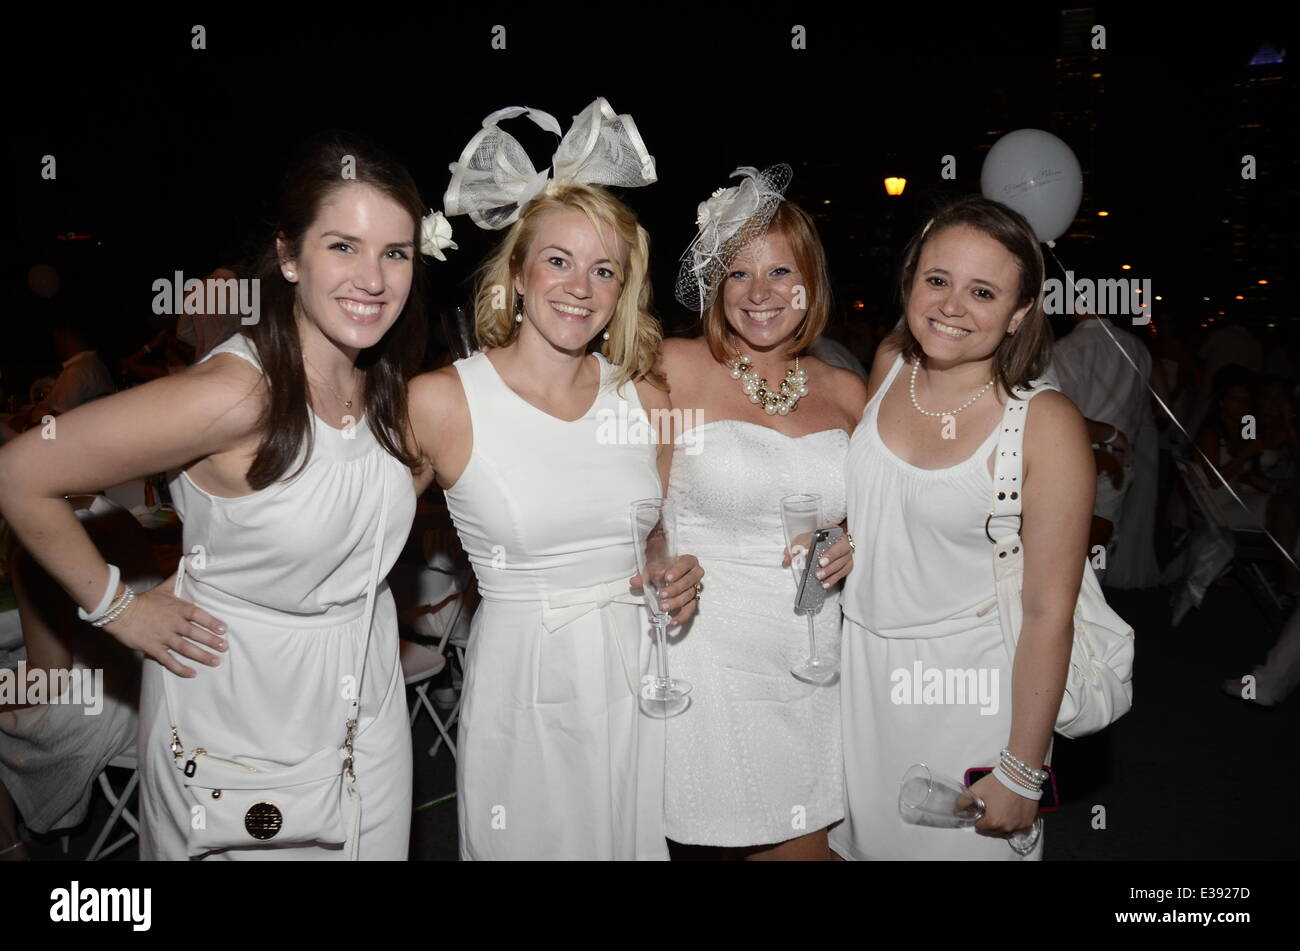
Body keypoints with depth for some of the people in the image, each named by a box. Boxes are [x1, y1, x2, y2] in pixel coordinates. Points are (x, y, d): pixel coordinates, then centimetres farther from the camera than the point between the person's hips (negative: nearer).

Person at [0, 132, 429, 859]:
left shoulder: (392, 389, -5)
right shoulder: (233, 394, -27)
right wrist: (117, 609, -12)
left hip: (367, 695, 6)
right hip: (239, 706, -5)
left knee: (369, 844, 21)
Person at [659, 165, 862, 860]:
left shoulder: (846, 392, 7)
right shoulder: (674, 370, -5)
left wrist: (857, 550, 1)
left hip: (812, 659, 4)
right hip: (706, 654, -4)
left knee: (810, 843, 10)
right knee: (732, 839, 3)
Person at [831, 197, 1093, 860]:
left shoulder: (1046, 423, -21)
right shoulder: (890, 364, -6)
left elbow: (1050, 612, -18)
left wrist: (1022, 773, -14)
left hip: (967, 681, -4)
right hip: (862, 662, 5)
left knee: (955, 844, 15)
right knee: (862, 837, 22)